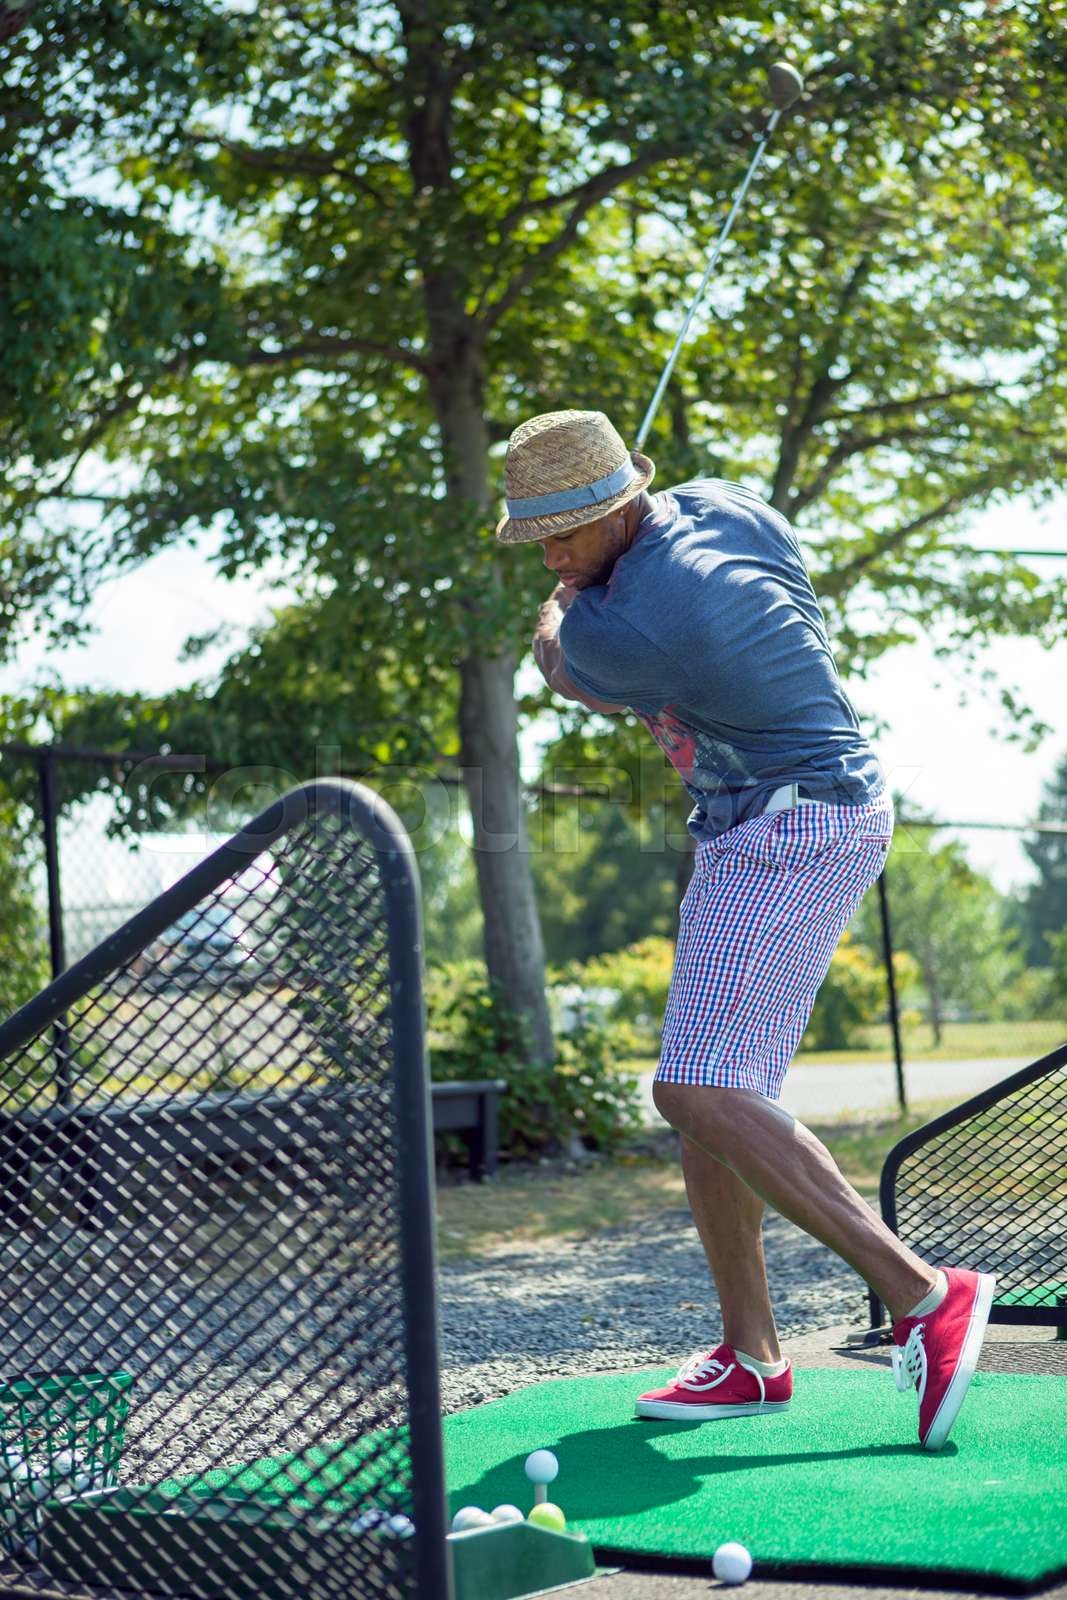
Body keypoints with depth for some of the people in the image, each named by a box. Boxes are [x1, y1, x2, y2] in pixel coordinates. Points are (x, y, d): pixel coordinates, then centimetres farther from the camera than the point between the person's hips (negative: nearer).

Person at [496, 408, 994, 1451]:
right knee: (705, 1095, 8)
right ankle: (751, 1357, 11)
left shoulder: (629, 629, -22)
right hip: (744, 839, 10)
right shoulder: (721, 506, 3)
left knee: (699, 1091, -20)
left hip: (791, 835, -10)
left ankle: (922, 1296, -19)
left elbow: (556, 655, 2)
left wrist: (561, 611, 22)